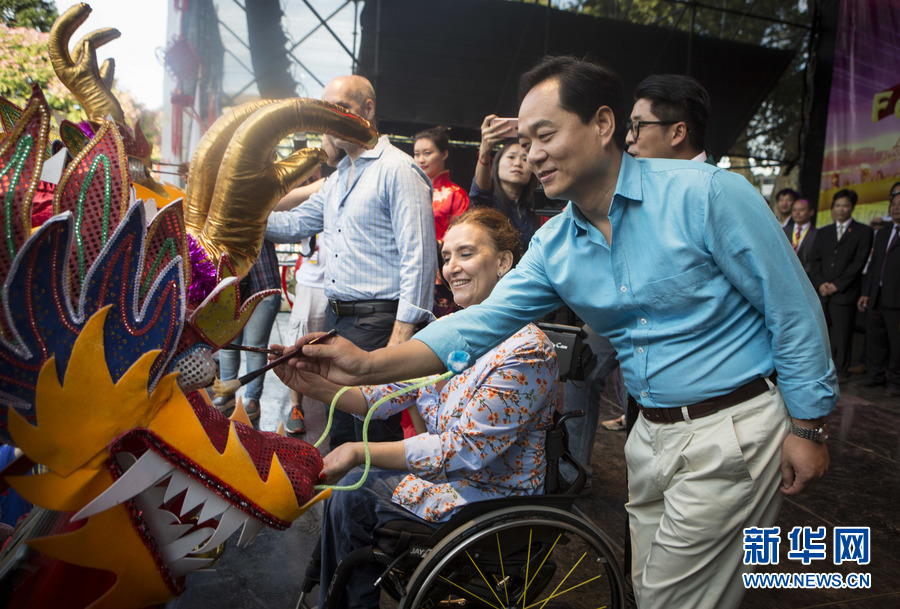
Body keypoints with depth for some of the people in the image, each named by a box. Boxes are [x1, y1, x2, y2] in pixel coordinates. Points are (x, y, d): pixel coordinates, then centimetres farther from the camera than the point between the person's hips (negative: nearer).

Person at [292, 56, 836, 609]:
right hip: (651, 435, 6)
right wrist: (369, 365, -16)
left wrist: (806, 429, -7)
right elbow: (482, 324, -6)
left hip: (732, 431, -5)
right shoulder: (553, 246, 0)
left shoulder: (707, 193, -16)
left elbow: (793, 310, -11)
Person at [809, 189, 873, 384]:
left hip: (845, 293, -3)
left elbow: (859, 262, -5)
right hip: (821, 292, 4)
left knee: (842, 335, 1)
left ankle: (841, 371, 11)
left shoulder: (863, 232, 3)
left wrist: (838, 285, -11)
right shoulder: (823, 232, 17)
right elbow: (814, 260, 10)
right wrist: (820, 283, -5)